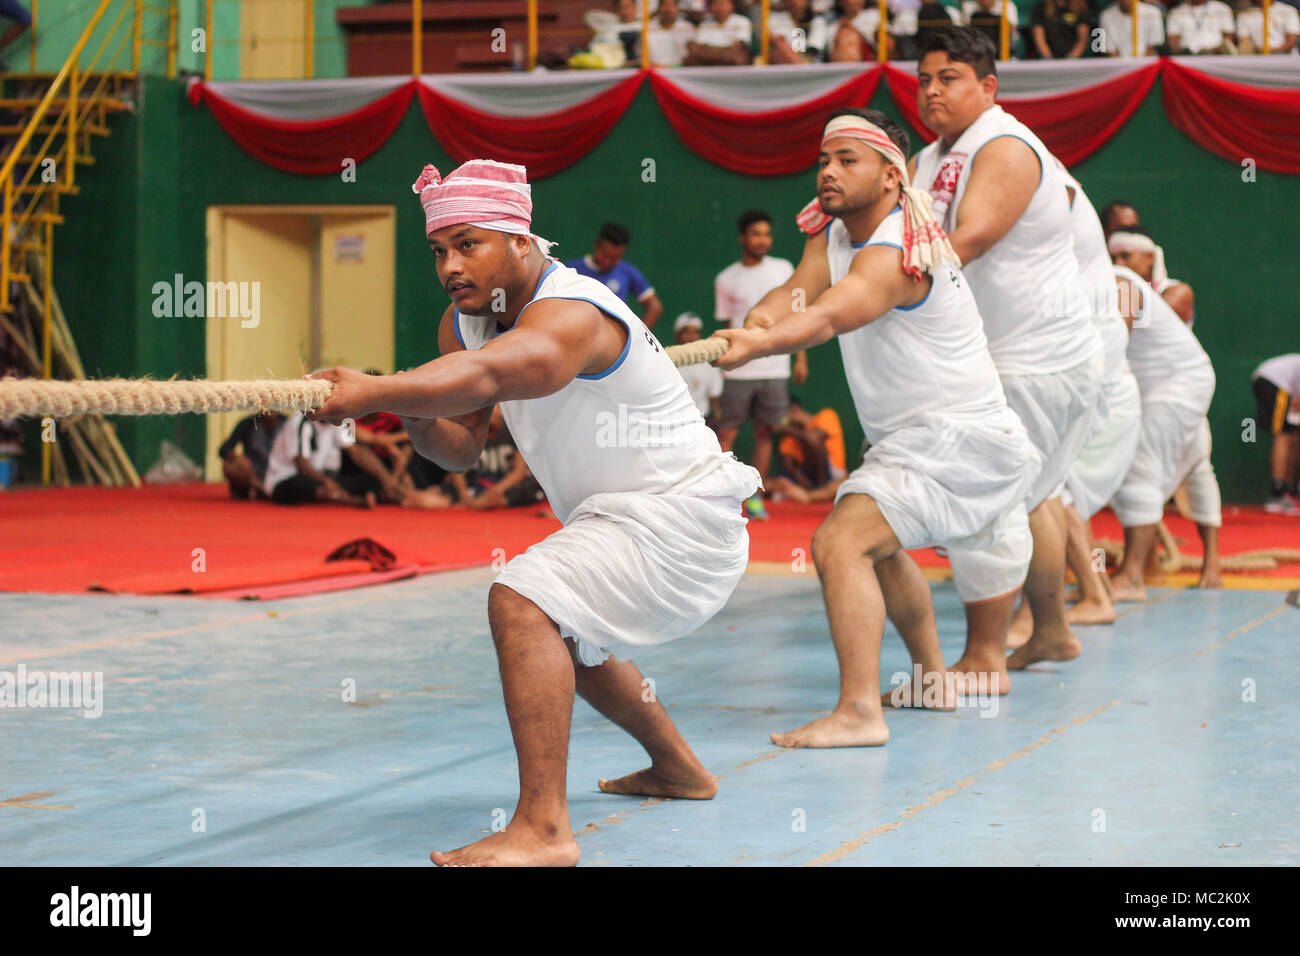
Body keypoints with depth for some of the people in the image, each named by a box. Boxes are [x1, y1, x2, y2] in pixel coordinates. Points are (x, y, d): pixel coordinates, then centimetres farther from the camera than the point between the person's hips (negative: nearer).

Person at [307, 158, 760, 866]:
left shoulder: (572, 315, -28)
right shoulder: (465, 320, 1)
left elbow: (490, 374, -49)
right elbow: (464, 448, 1)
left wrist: (375, 393, -62)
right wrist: (422, 423, -21)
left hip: (681, 517, -11)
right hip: (619, 517, 11)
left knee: (524, 603, -29)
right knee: (565, 633, 31)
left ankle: (543, 829, -34)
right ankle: (677, 768, 51)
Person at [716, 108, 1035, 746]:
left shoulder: (893, 255, -23)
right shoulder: (833, 231, 7)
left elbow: (829, 317, -41)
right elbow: (799, 290, -10)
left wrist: (755, 346, -58)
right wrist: (760, 317, -32)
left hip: (956, 438, -11)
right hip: (911, 438, 11)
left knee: (840, 543, -26)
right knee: (880, 544, 31)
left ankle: (858, 711, -34)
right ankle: (932, 679, 49)